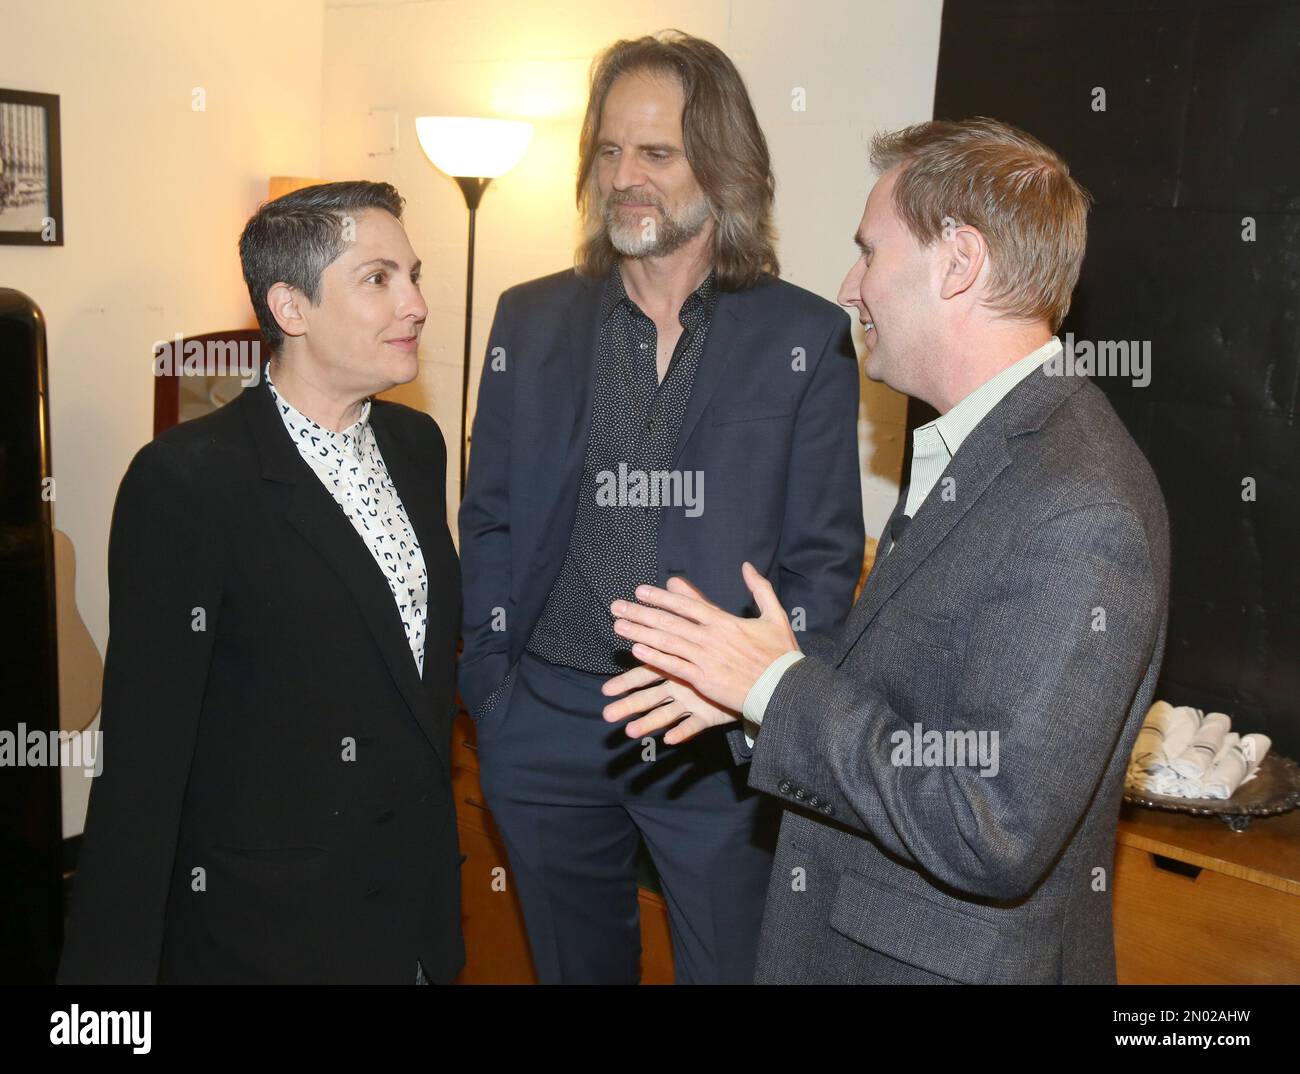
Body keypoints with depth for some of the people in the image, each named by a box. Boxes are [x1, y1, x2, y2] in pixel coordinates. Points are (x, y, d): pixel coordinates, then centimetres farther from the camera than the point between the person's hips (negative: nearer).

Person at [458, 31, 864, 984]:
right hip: (546, 728, 3)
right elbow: (489, 526, 7)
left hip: (724, 741, -2)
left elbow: (826, 555, -2)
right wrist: (489, 686, 0)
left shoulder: (807, 338, -4)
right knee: (575, 965, 21)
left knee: (733, 964, 12)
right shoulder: (531, 321, 3)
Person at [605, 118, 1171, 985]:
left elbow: (995, 833, -28)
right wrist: (755, 681, -3)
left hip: (954, 955, -8)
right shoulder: (977, 446, 4)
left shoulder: (1080, 520, -27)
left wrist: (779, 686, -21)